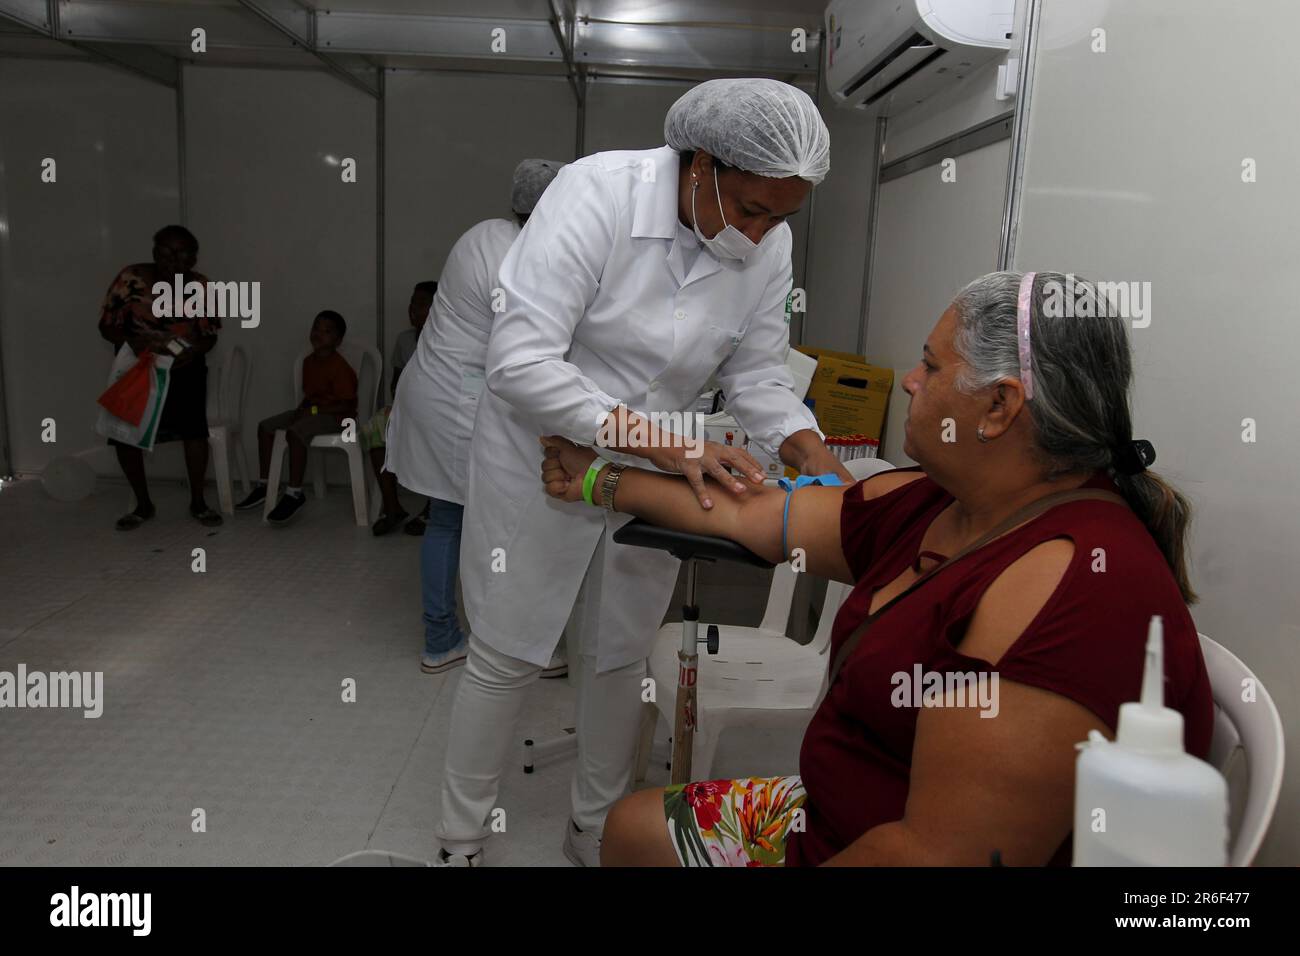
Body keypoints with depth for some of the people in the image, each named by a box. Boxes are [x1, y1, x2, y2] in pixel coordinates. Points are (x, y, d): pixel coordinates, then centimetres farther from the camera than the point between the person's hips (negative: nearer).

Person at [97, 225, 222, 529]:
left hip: (184, 368, 0)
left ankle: (197, 502, 5)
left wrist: (193, 352, -24)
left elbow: (210, 335, -3)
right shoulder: (131, 278, -14)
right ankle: (143, 505, 15)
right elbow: (107, 325, -10)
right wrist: (134, 342, -29)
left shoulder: (201, 286, -9)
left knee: (194, 428, -13)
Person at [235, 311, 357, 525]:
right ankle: (263, 485, 10)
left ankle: (294, 493, -26)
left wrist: (314, 410, -21)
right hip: (310, 411, 10)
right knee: (265, 426, 2)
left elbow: (347, 405, -22)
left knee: (295, 432, -34)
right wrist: (302, 408, -3)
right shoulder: (309, 361, 10)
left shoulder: (340, 367, -18)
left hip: (335, 415, -10)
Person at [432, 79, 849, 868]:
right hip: (542, 456, -4)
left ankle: (596, 827, 39)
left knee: (622, 657, 15)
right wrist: (659, 442, -40)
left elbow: (757, 372, -1)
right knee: (507, 656, 7)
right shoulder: (596, 193, -26)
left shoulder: (768, 244, -9)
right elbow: (520, 362, -32)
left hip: (663, 467, 5)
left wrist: (810, 450, -22)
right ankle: (460, 840, 31)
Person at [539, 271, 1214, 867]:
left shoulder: (1079, 581, -30)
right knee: (633, 828, 15)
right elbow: (746, 514, 9)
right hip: (835, 815, 8)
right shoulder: (924, 505, -2)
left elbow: (937, 853, -31)